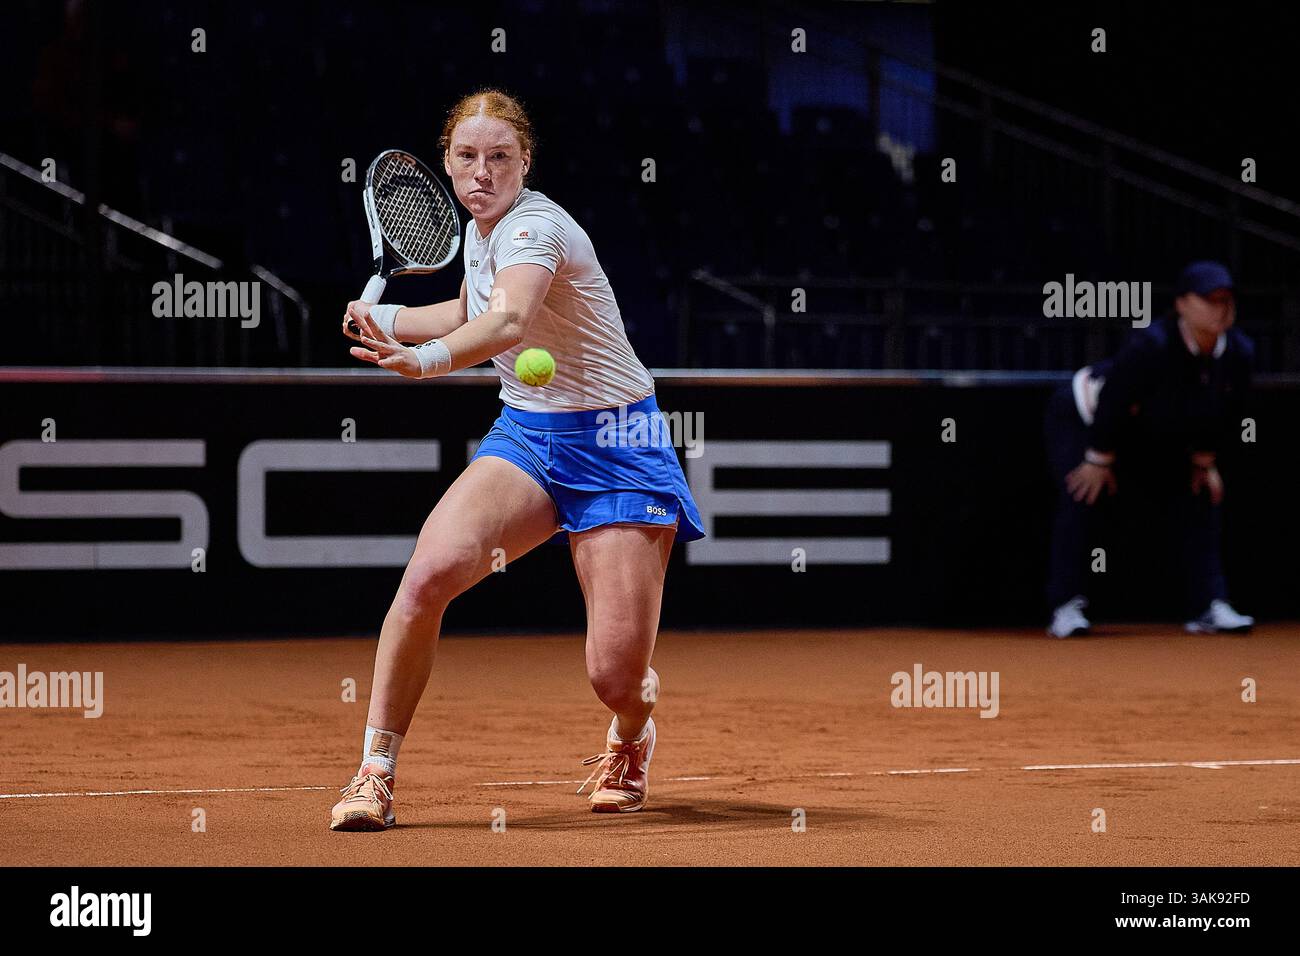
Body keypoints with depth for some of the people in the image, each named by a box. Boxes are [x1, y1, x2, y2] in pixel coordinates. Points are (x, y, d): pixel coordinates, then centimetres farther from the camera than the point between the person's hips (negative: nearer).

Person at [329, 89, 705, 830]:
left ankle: (631, 737, 28)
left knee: (616, 676, -13)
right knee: (430, 572, -23)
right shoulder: (479, 230, 5)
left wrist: (427, 360, -62)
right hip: (526, 435, 6)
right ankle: (376, 775, -12)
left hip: (616, 446, -6)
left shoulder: (535, 227, -20)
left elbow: (509, 323, -44)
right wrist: (387, 318, 14)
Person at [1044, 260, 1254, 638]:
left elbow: (1225, 414, -1)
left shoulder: (1238, 353, -18)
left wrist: (1204, 459, 2)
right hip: (1083, 418, -6)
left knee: (1198, 499, 0)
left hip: (1154, 439, 6)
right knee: (1081, 497, -22)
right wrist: (1101, 460, -22)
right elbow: (1113, 398, -29)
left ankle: (1209, 607, 3)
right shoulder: (1152, 345, -38)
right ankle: (1067, 607, -16)